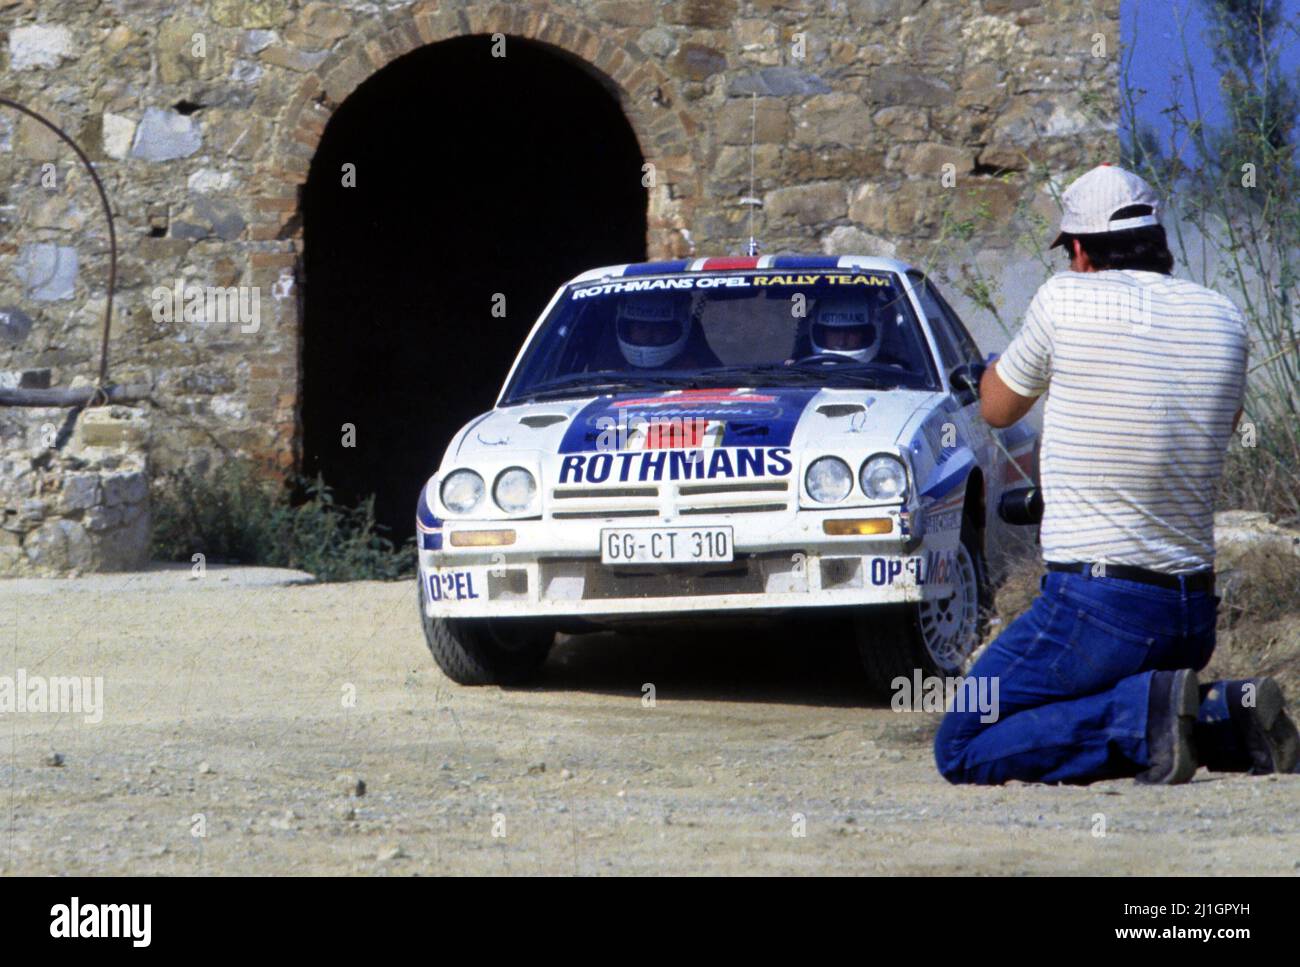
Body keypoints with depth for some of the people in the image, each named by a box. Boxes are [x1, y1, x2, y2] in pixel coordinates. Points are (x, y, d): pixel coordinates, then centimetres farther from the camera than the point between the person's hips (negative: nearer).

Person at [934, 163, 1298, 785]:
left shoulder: (1067, 300, -10)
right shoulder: (1222, 319, 6)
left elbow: (996, 407, 8)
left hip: (1095, 605, -7)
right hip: (1196, 612, 7)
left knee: (961, 751, 0)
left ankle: (1145, 712, -17)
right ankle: (1229, 717, 1)